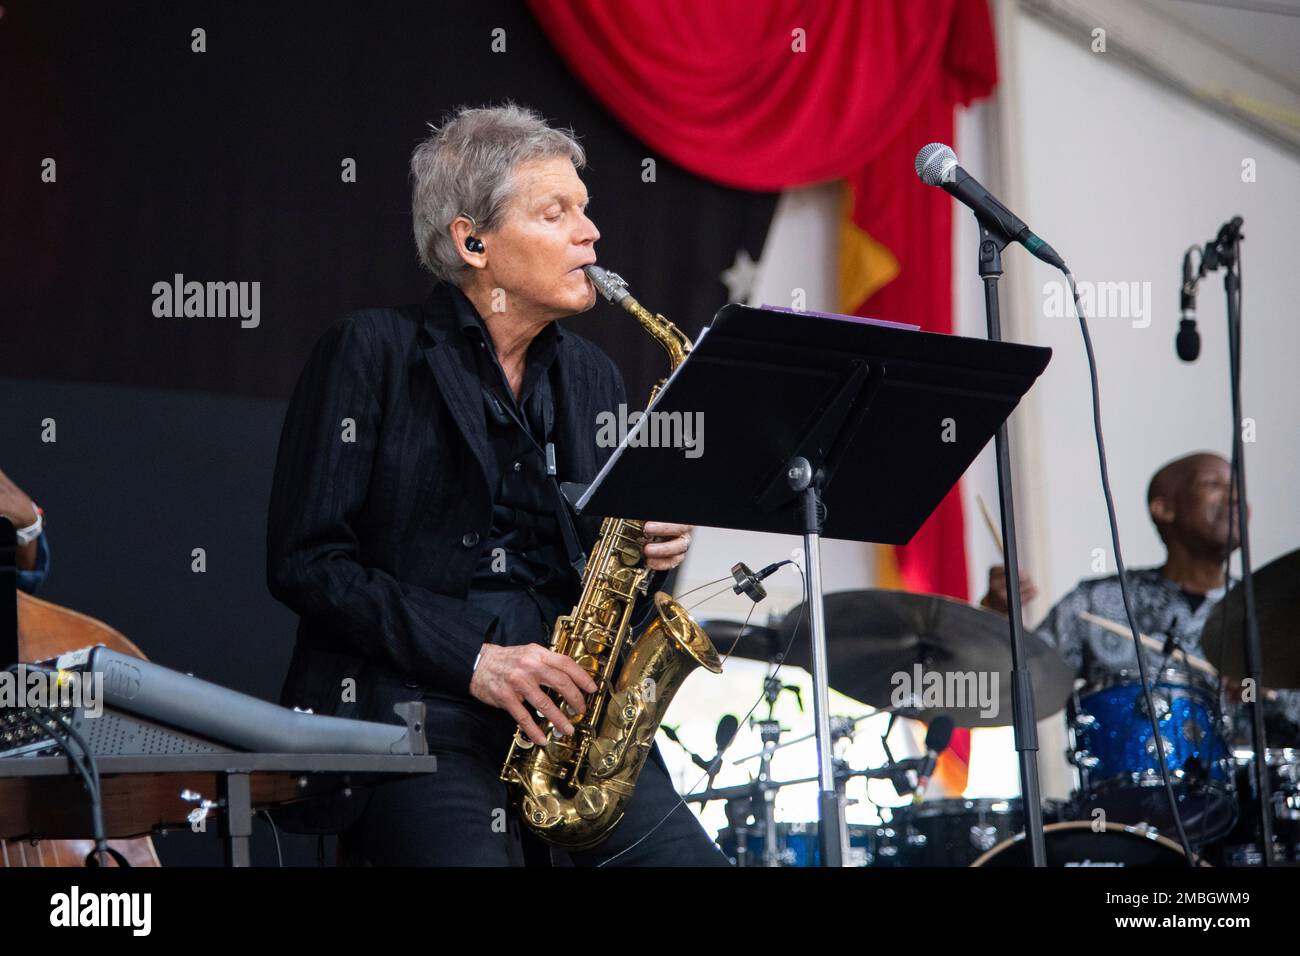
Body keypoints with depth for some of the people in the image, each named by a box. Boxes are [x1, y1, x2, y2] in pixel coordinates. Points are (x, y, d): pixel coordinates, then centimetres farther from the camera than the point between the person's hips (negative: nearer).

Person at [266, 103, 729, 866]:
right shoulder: (373, 353, 1)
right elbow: (304, 560, -6)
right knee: (478, 853, -28)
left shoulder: (591, 377, 18)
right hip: (402, 703, -5)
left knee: (687, 857, -16)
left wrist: (650, 548, 1)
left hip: (567, 713, 5)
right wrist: (472, 658, -14)